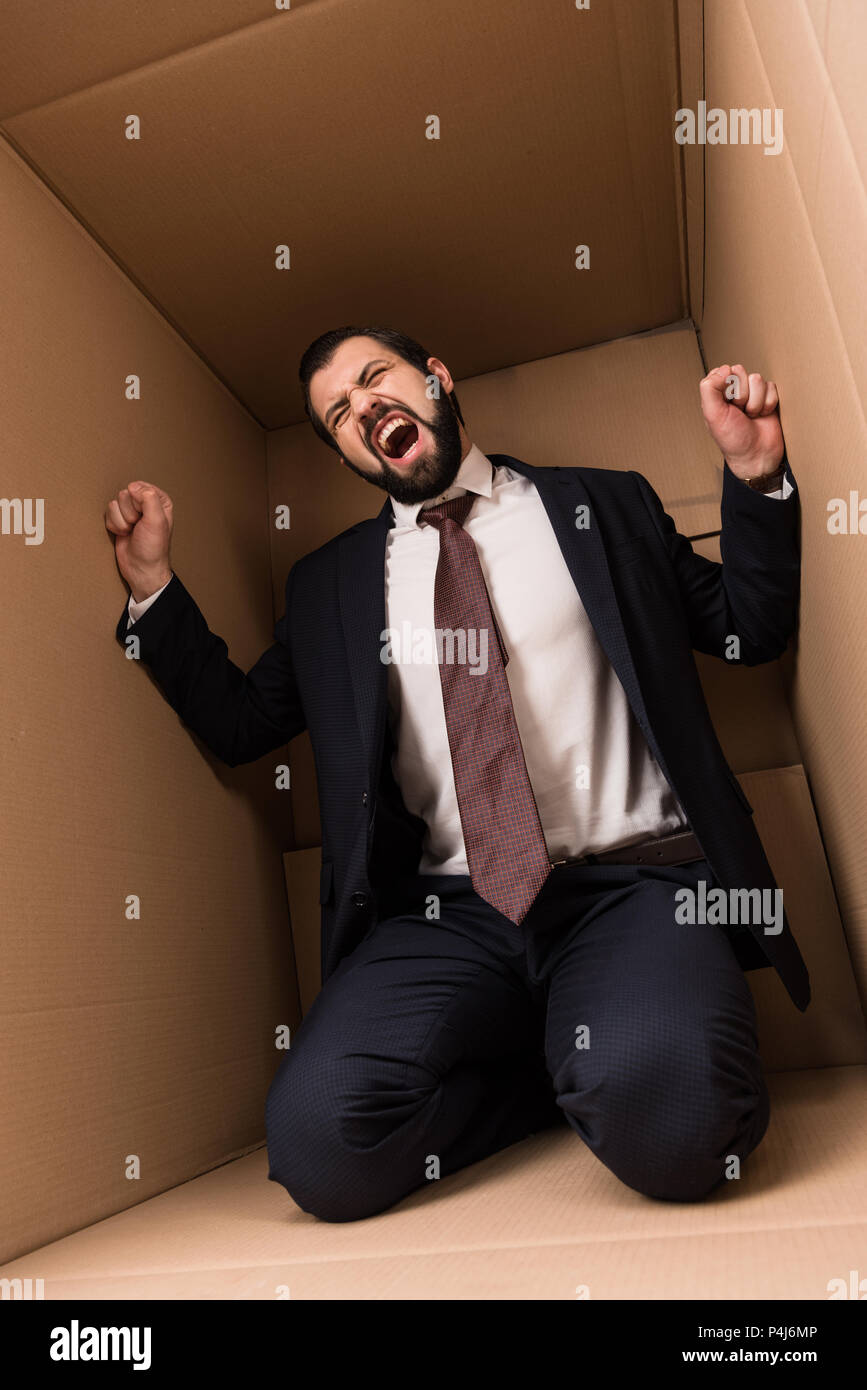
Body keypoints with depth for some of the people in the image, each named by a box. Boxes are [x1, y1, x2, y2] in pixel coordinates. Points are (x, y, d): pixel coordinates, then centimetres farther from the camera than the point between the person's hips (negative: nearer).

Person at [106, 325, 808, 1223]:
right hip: (452, 911, 3)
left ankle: (620, 1061, 4)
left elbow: (753, 629, 17)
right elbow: (240, 721, 20)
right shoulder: (330, 583, 19)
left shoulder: (607, 507, 16)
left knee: (666, 1114, -32)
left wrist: (756, 478, 2)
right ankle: (579, 1069, 2)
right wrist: (153, 587, 10)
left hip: (634, 883, -1)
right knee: (319, 1136, -23)